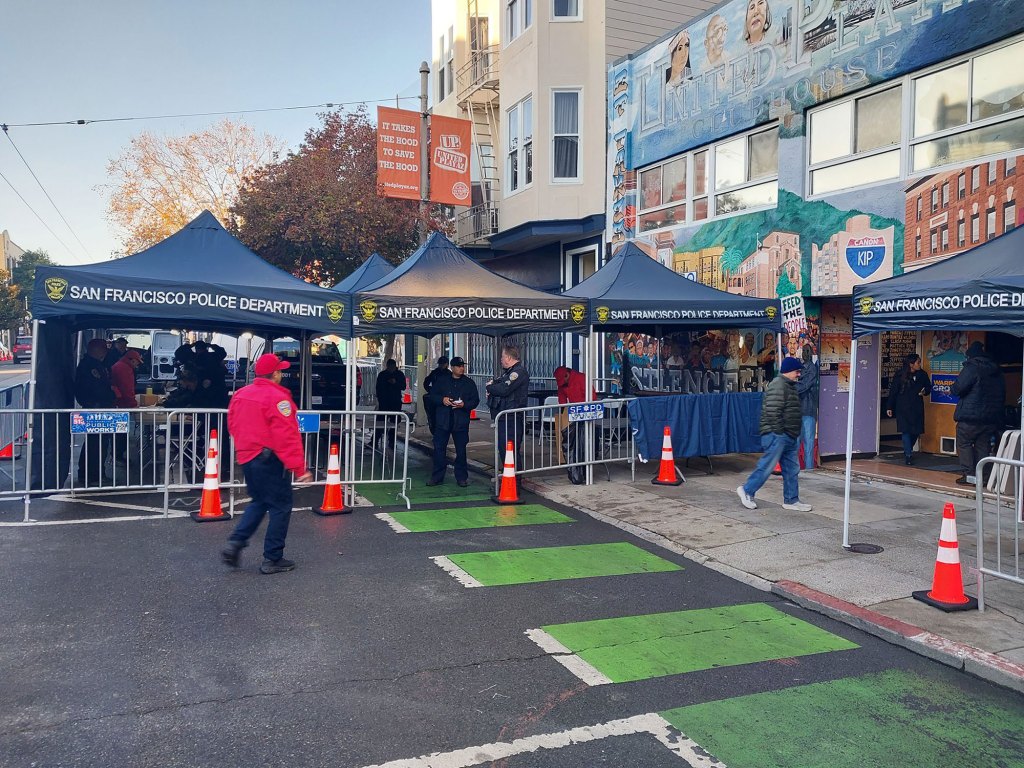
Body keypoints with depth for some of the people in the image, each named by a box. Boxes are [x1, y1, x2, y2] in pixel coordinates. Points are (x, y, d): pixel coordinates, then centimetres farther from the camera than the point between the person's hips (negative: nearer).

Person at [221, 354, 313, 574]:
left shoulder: (240, 394, 7)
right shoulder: (277, 398, -17)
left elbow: (233, 426, 16)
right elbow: (287, 437, -20)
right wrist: (299, 468, -17)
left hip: (246, 457, 8)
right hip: (269, 460, -8)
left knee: (259, 502, 22)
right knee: (280, 506, 3)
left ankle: (235, 543, 9)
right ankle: (272, 559, 7)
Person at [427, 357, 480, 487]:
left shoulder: (469, 383, 7)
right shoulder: (442, 381, 8)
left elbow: (475, 401, 5)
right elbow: (432, 395, 9)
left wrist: (464, 405, -14)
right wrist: (442, 399, -10)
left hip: (461, 422, 0)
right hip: (442, 421, 0)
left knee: (461, 450, 4)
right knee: (439, 449, 1)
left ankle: (462, 477, 14)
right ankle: (437, 477, 10)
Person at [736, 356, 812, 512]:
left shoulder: (789, 386, 18)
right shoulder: (778, 386, -16)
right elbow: (773, 411, -23)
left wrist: (793, 434, 21)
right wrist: (779, 432, -20)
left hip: (788, 437, 11)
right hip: (777, 435, -11)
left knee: (792, 468, 10)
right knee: (767, 466, -6)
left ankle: (791, 500, 17)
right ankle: (747, 490, 6)